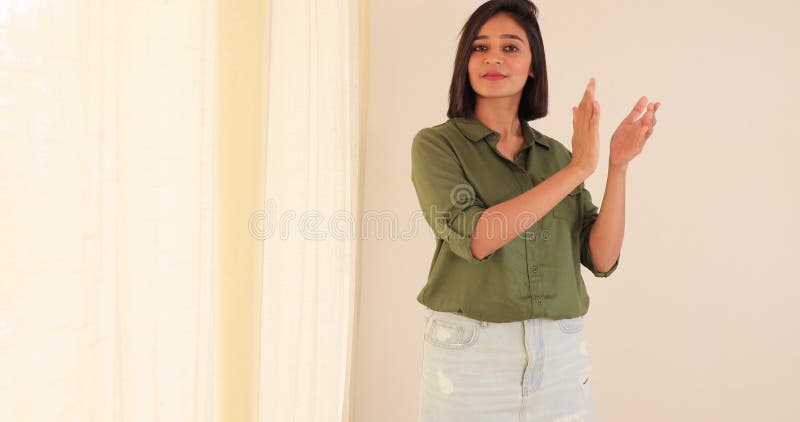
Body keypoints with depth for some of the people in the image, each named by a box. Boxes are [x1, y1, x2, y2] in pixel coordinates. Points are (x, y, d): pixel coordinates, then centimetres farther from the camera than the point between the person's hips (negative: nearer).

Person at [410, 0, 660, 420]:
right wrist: (578, 168, -18)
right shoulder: (436, 144, -5)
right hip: (469, 353, -3)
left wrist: (618, 165, -11)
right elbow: (474, 239, -20)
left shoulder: (556, 154, 6)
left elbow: (601, 258, 0)